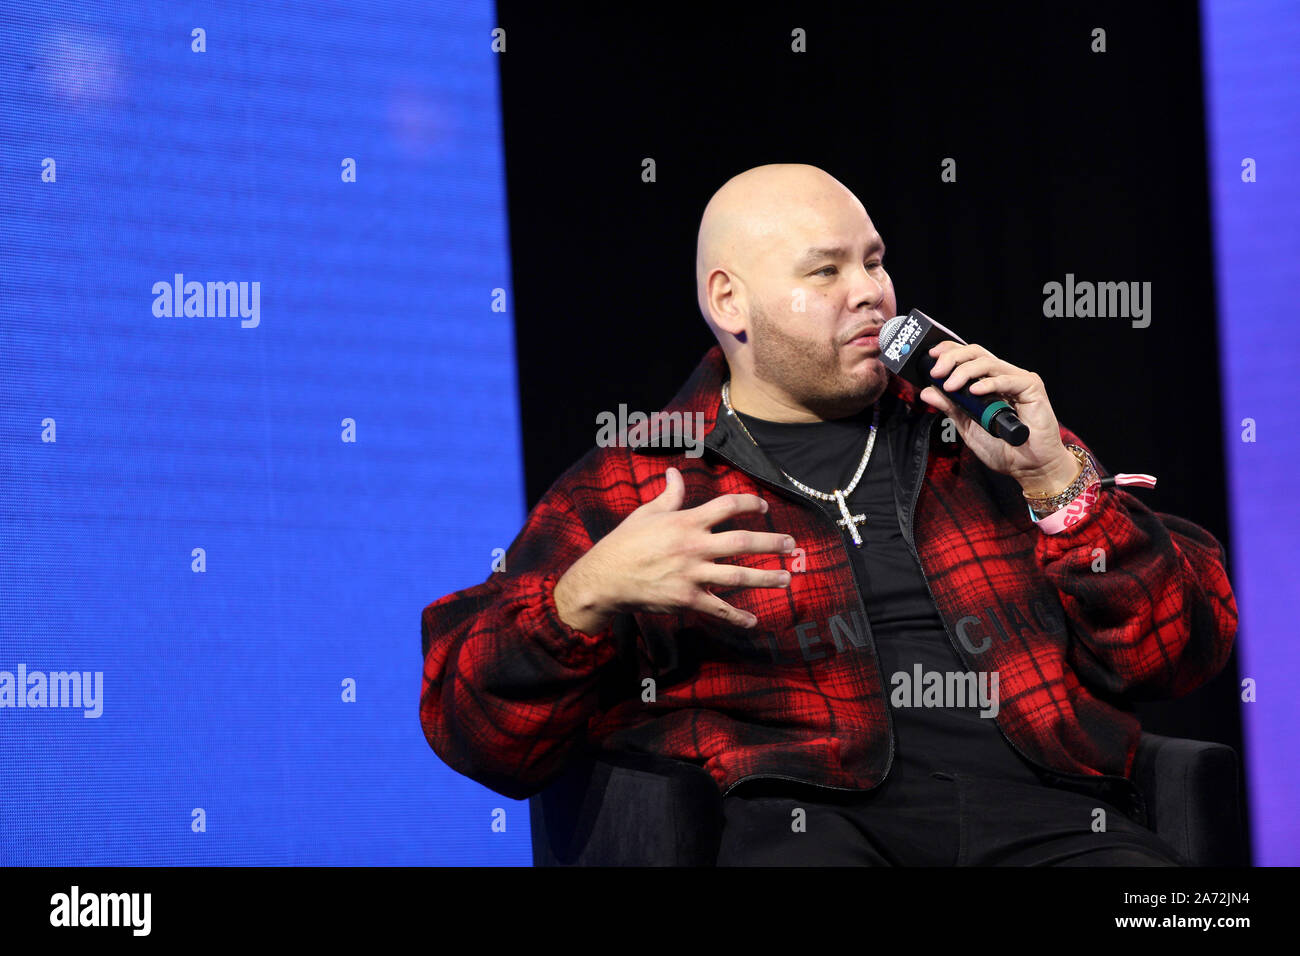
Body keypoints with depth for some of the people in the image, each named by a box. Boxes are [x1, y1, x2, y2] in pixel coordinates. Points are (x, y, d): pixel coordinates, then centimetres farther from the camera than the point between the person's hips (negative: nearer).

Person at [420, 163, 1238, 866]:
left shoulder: (986, 440, 24)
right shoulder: (626, 487, 17)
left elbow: (1184, 654, 17)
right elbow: (476, 727, 9)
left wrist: (1056, 481, 3)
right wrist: (590, 593, -10)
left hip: (1048, 820, 2)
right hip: (809, 822, -2)